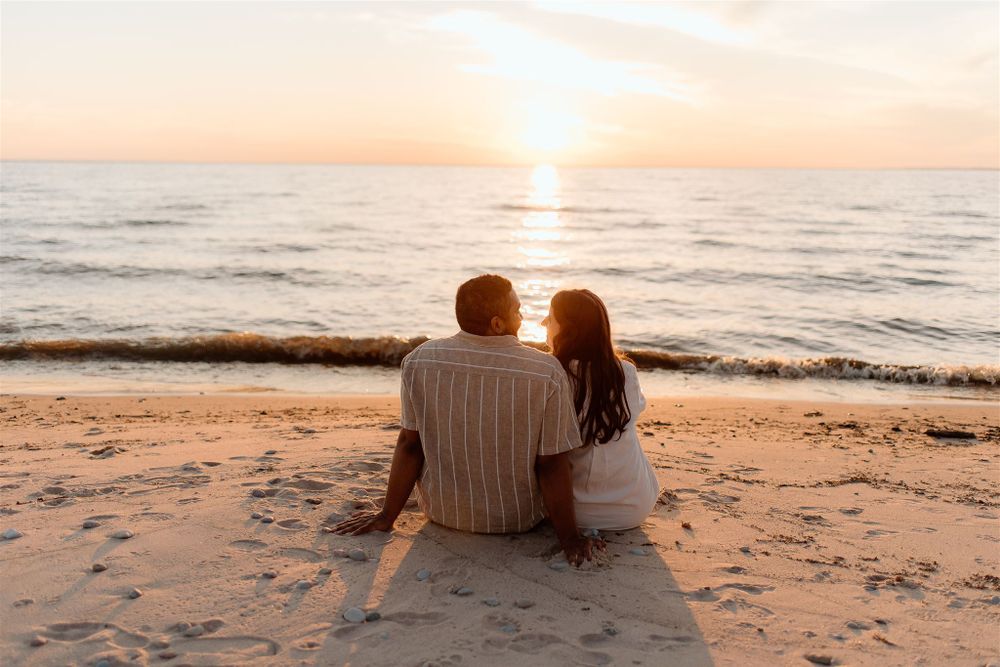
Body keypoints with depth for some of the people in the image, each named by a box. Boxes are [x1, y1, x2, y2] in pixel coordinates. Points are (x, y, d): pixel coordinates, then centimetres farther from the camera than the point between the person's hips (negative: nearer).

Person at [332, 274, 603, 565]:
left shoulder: (419, 361, -13)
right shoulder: (548, 372, -20)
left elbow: (409, 444, -6)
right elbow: (551, 465, -16)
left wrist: (387, 516, 5)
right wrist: (569, 538, -6)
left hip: (441, 512, 2)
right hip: (518, 519, -2)